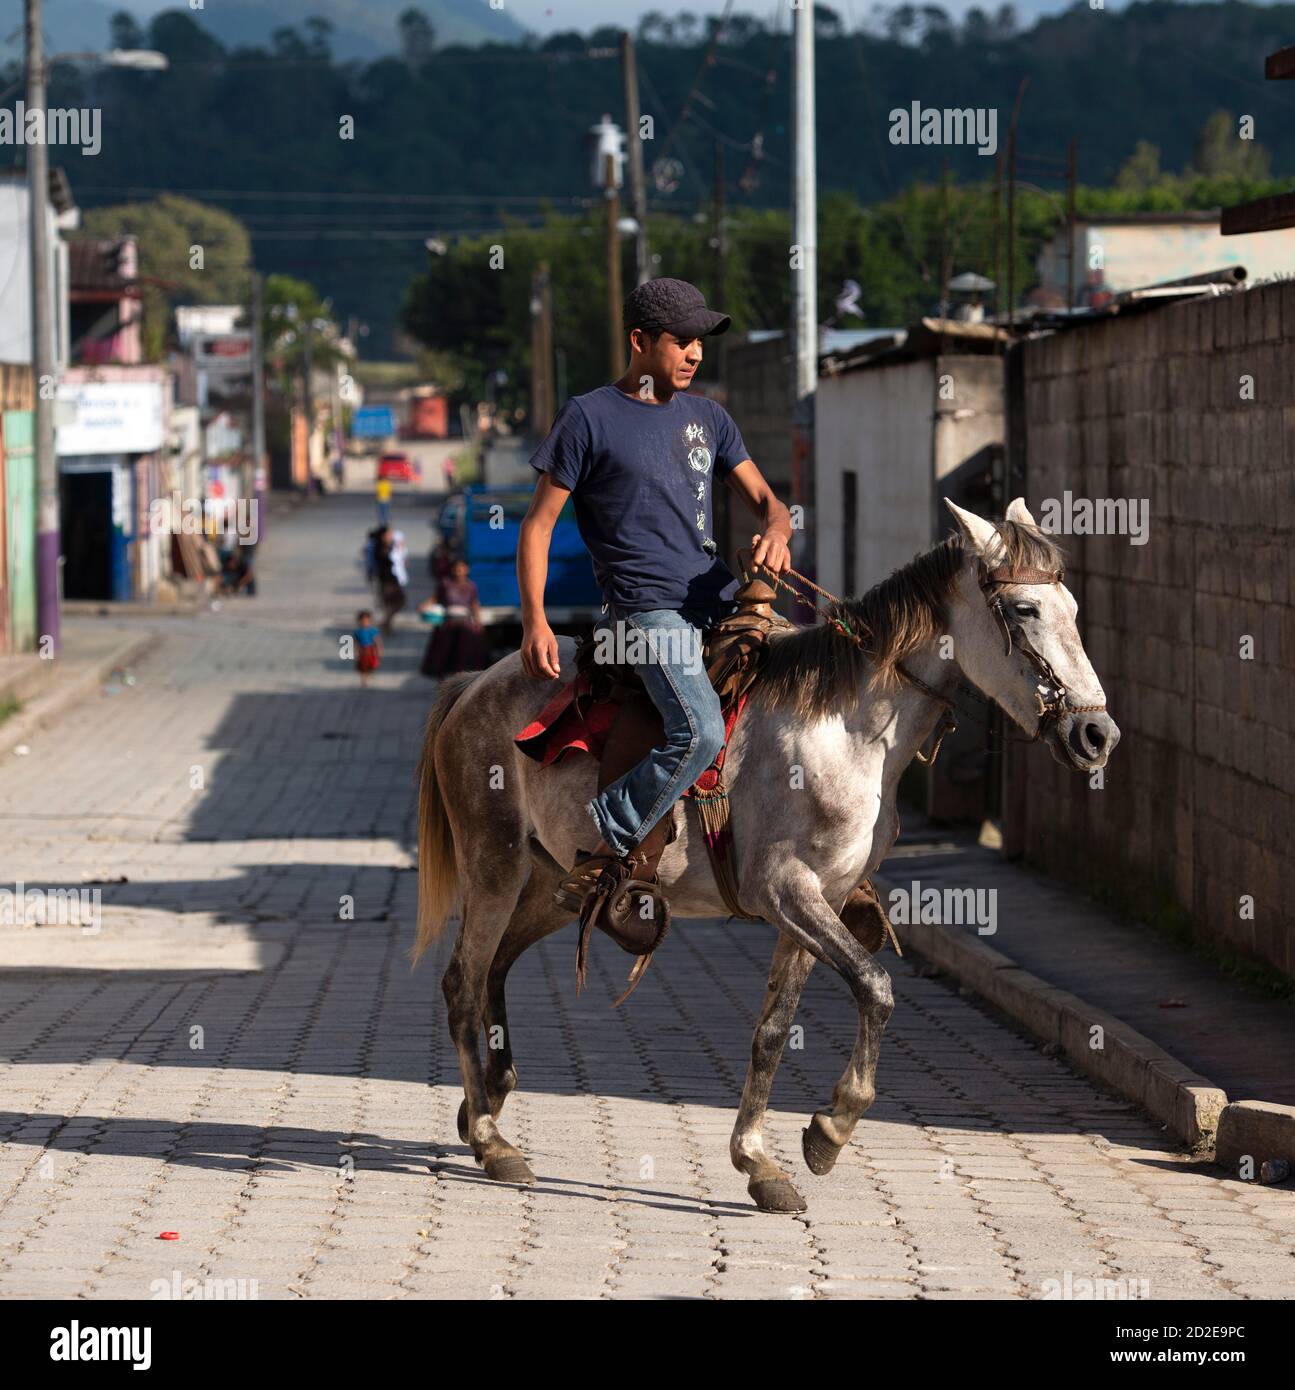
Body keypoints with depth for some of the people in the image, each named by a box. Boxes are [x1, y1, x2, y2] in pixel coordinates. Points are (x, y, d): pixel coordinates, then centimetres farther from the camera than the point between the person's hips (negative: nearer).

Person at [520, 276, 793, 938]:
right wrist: (534, 622, -10)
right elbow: (537, 525, 0)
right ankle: (601, 855, -15)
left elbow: (765, 500, 18)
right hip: (646, 606, -7)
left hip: (720, 599, 7)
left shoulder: (707, 417, 16)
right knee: (702, 732, -28)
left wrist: (775, 532, -8)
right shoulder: (589, 418, -1)